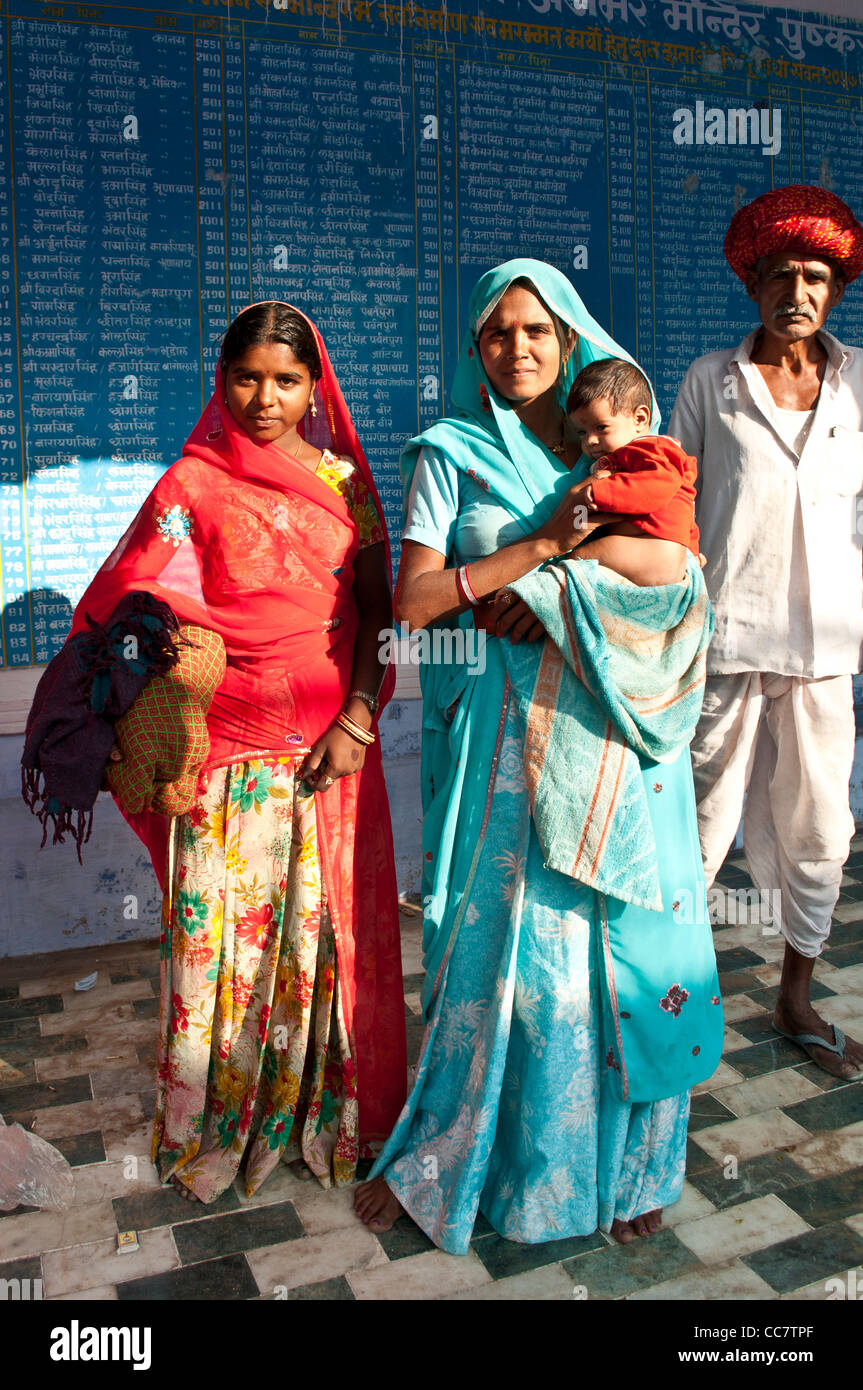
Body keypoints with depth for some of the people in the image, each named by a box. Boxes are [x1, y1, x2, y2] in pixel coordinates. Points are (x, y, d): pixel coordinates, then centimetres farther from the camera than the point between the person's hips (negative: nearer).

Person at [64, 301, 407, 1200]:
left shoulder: (343, 482, 7)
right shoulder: (194, 486, 0)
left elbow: (376, 611, 5)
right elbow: (124, 608, -5)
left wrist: (358, 719, -6)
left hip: (333, 748, 2)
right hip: (232, 752, -2)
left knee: (326, 929, 10)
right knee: (222, 934, 5)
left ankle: (327, 1113, 30)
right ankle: (217, 1128, 27)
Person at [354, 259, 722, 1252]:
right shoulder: (449, 453, 5)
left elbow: (675, 567, 3)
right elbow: (413, 600, -5)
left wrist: (565, 578, -12)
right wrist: (542, 544, -9)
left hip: (615, 735, 3)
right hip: (513, 726, -3)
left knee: (628, 940, 4)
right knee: (508, 939, 0)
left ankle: (627, 1163, 25)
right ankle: (438, 1160, 22)